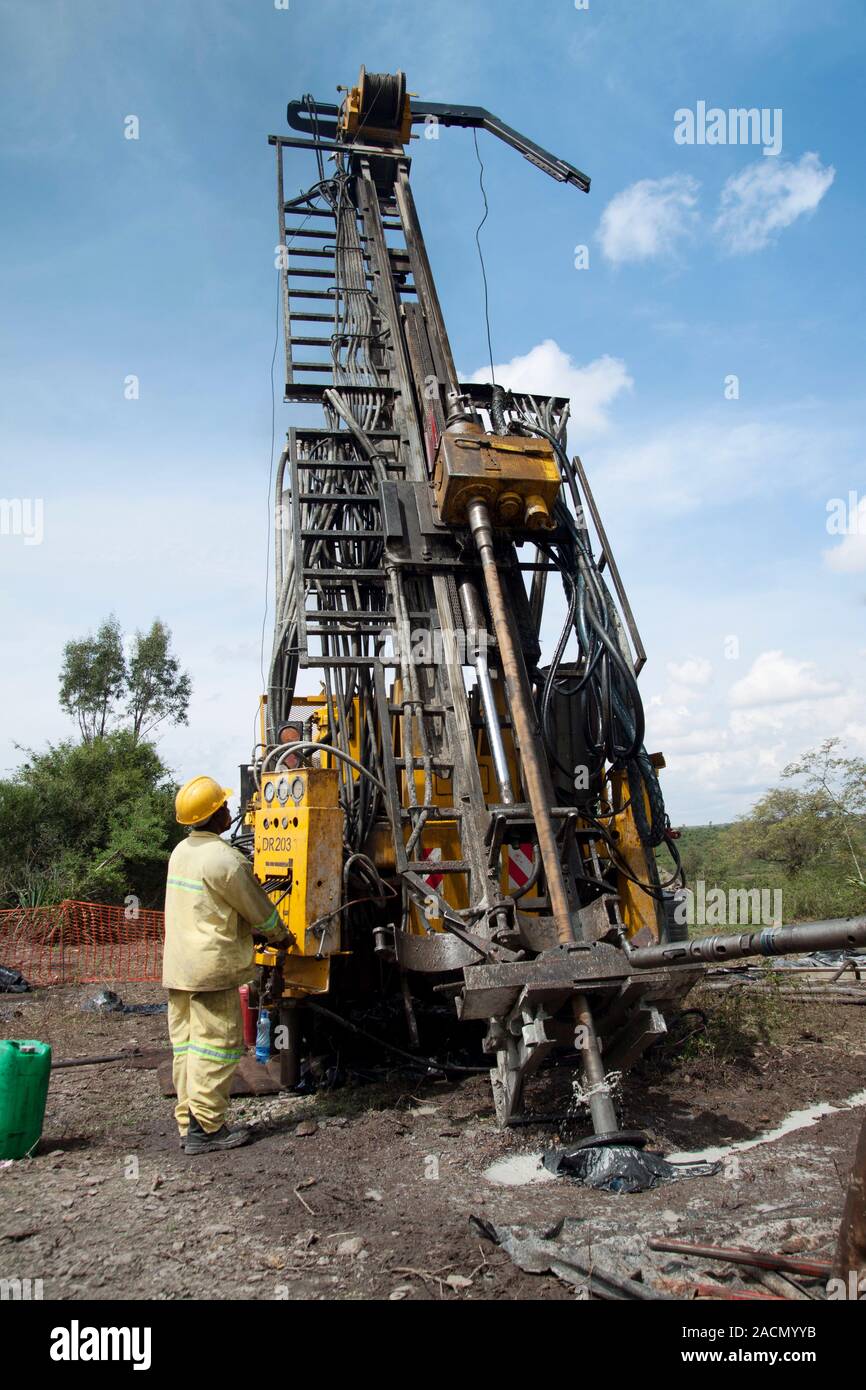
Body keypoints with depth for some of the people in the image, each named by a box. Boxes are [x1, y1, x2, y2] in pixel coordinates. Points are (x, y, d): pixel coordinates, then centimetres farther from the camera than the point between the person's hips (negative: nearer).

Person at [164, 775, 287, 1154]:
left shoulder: (181, 851, 11)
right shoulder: (222, 858, -17)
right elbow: (257, 908, -8)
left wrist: (254, 932, 19)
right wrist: (279, 936, 11)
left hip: (178, 964, 9)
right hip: (213, 966, -9)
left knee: (186, 1043, 13)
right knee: (217, 1042, -1)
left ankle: (187, 1123, 20)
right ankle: (206, 1128, 3)